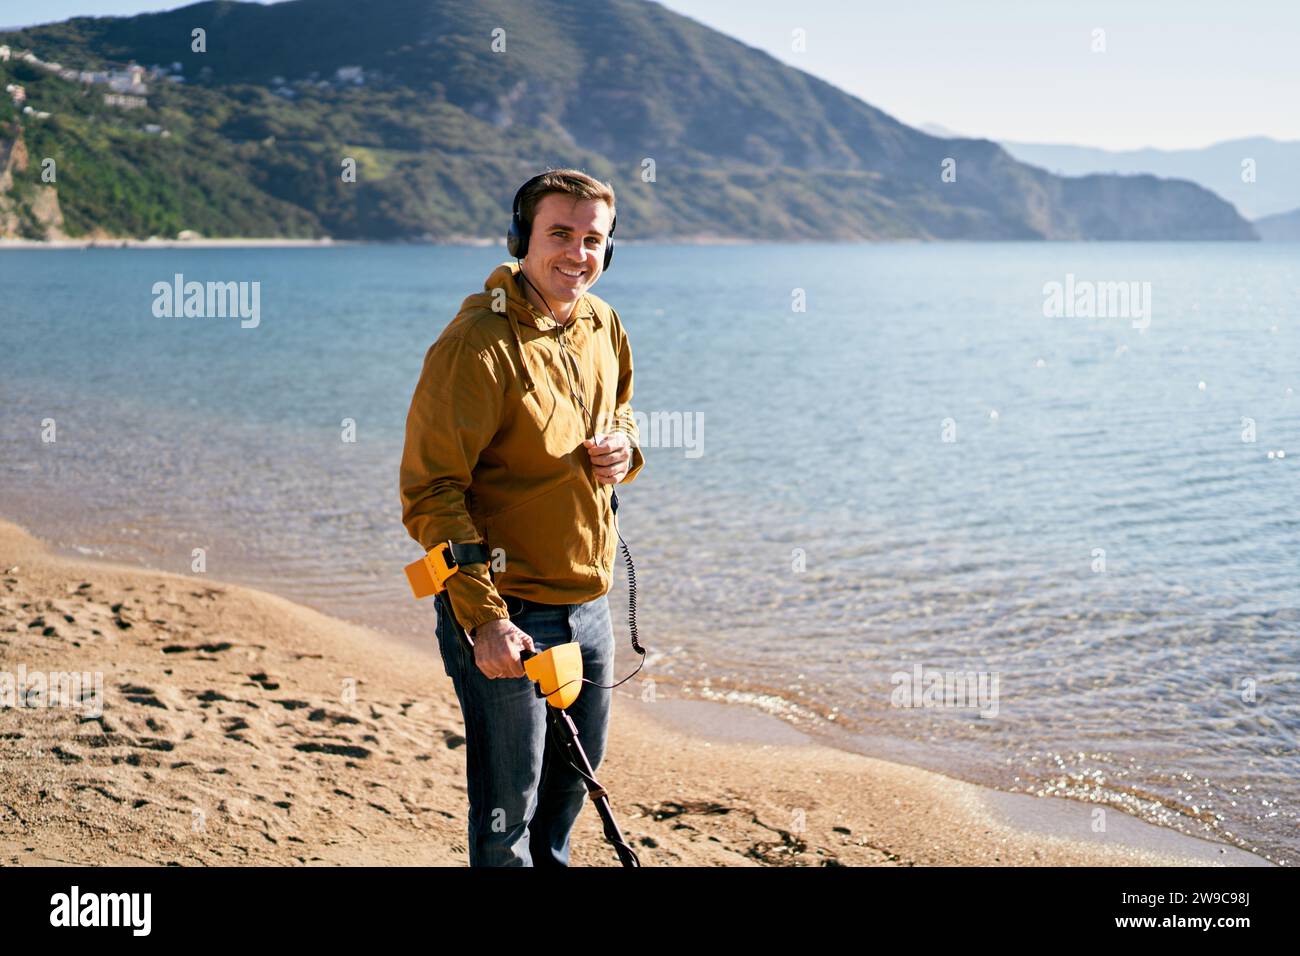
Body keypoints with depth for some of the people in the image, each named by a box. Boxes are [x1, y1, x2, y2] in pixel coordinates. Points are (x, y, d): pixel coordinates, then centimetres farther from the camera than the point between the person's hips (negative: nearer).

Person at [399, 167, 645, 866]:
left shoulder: (602, 325, 5)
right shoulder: (476, 345, -19)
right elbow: (429, 494, -20)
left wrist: (624, 448, -2)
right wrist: (483, 618, -26)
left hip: (588, 601, 8)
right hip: (507, 612, -8)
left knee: (576, 772, 24)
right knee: (507, 808, 1)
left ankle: (549, 863, 47)